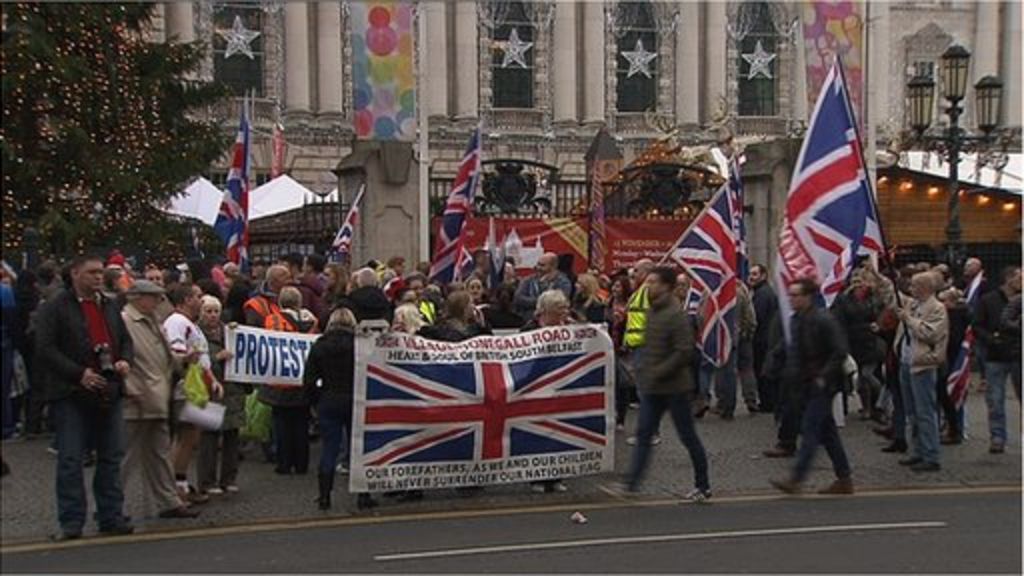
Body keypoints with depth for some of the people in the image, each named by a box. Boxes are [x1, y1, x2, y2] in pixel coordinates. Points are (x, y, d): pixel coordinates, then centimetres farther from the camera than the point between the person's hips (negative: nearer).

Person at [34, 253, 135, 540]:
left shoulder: (110, 306, 15)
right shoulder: (55, 308, -3)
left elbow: (125, 339, 23)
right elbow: (45, 350, -10)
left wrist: (125, 360, 0)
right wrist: (79, 374, -17)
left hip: (108, 393, 6)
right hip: (72, 395, -5)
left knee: (111, 457, 8)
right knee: (70, 460, -3)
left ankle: (111, 517, 17)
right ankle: (71, 521, 4)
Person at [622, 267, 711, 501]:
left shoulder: (676, 315, -17)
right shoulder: (652, 310, 10)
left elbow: (684, 352, -23)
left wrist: (657, 373, -22)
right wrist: (644, 370, 9)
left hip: (674, 386, -8)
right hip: (652, 387, 8)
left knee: (688, 436, 4)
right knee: (643, 433, 2)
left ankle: (703, 486, 16)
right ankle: (633, 481, 1)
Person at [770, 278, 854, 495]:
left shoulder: (823, 320, -15)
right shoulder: (795, 321, 10)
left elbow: (839, 351, -16)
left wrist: (823, 376, -18)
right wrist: (792, 374, 9)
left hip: (822, 385, -8)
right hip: (806, 385, 8)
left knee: (809, 429, -9)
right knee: (827, 431, 12)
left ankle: (796, 479, -9)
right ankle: (844, 479, 19)